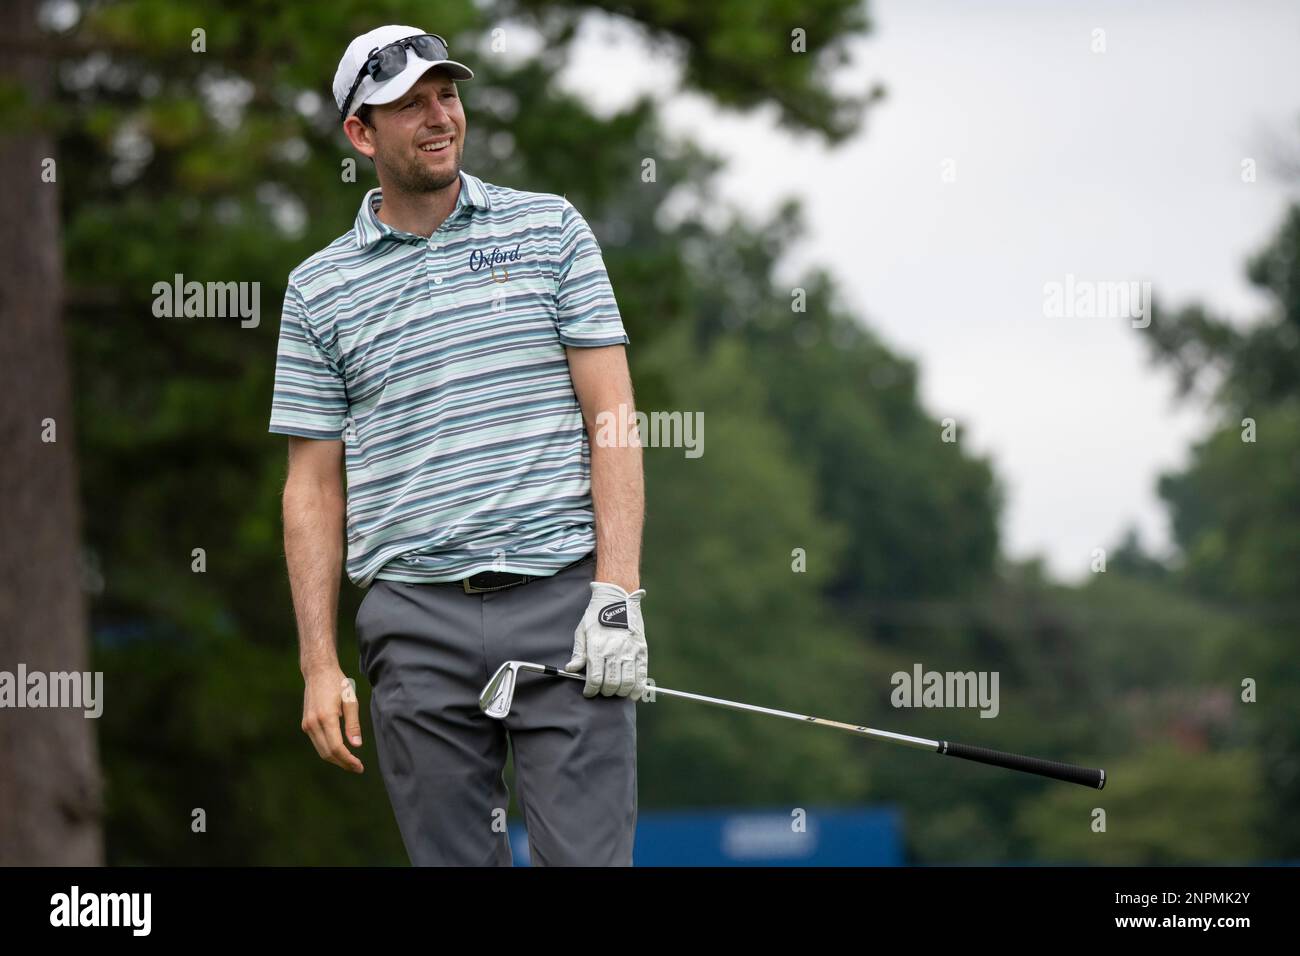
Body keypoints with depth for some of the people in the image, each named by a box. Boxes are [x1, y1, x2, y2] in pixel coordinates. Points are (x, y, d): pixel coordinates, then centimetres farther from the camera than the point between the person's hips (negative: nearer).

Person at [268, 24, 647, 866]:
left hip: (561, 603, -1)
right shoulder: (319, 289, 10)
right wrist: (320, 666, 2)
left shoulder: (550, 229, 8)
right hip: (417, 624, 1)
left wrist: (617, 594, -8)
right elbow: (314, 487, 10)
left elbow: (613, 418, 2)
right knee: (454, 859, 2)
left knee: (588, 855, -8)